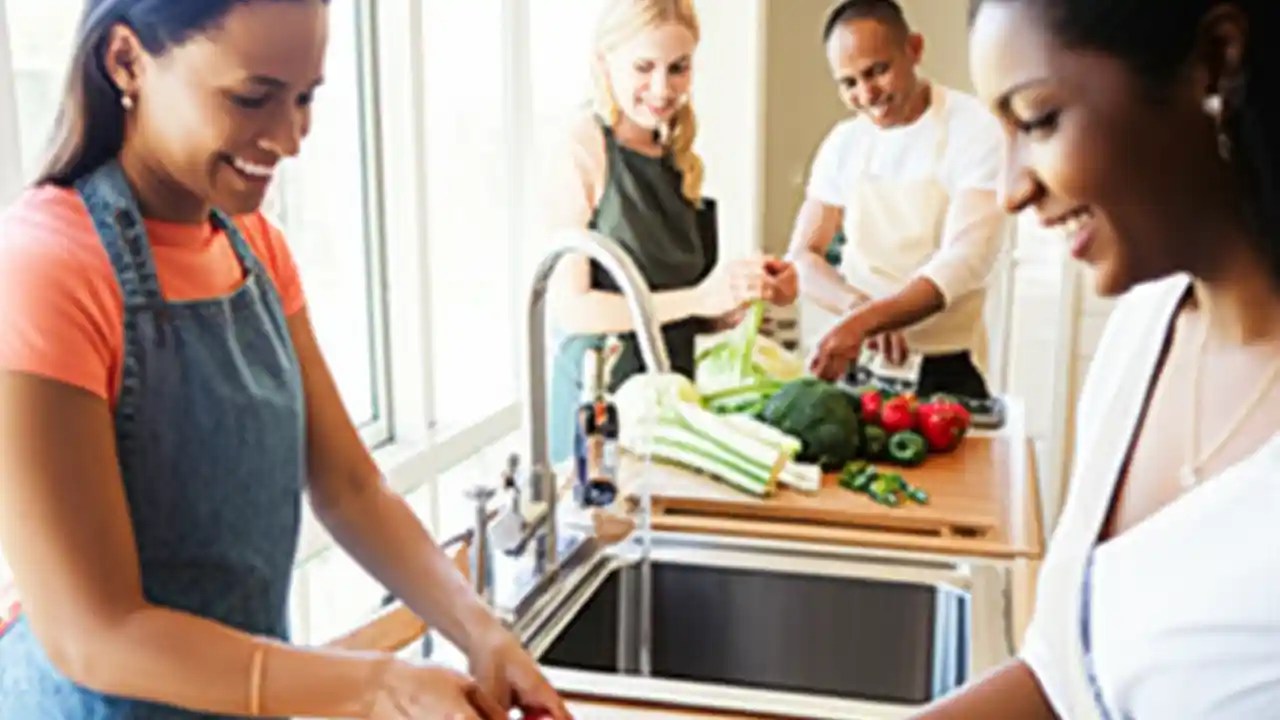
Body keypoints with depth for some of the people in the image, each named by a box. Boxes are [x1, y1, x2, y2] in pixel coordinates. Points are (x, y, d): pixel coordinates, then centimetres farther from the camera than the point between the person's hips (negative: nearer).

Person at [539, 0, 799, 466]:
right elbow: (570, 307, -16)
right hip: (601, 398, -6)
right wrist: (697, 297, -23)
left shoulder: (680, 162, 10)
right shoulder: (579, 151, -10)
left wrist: (748, 295, -4)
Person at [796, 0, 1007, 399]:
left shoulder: (977, 130, -11)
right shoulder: (842, 143, 3)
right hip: (855, 365, 4)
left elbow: (964, 261, -22)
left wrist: (862, 321, -35)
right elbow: (803, 258, 0)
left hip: (944, 372, -4)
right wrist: (858, 305, -21)